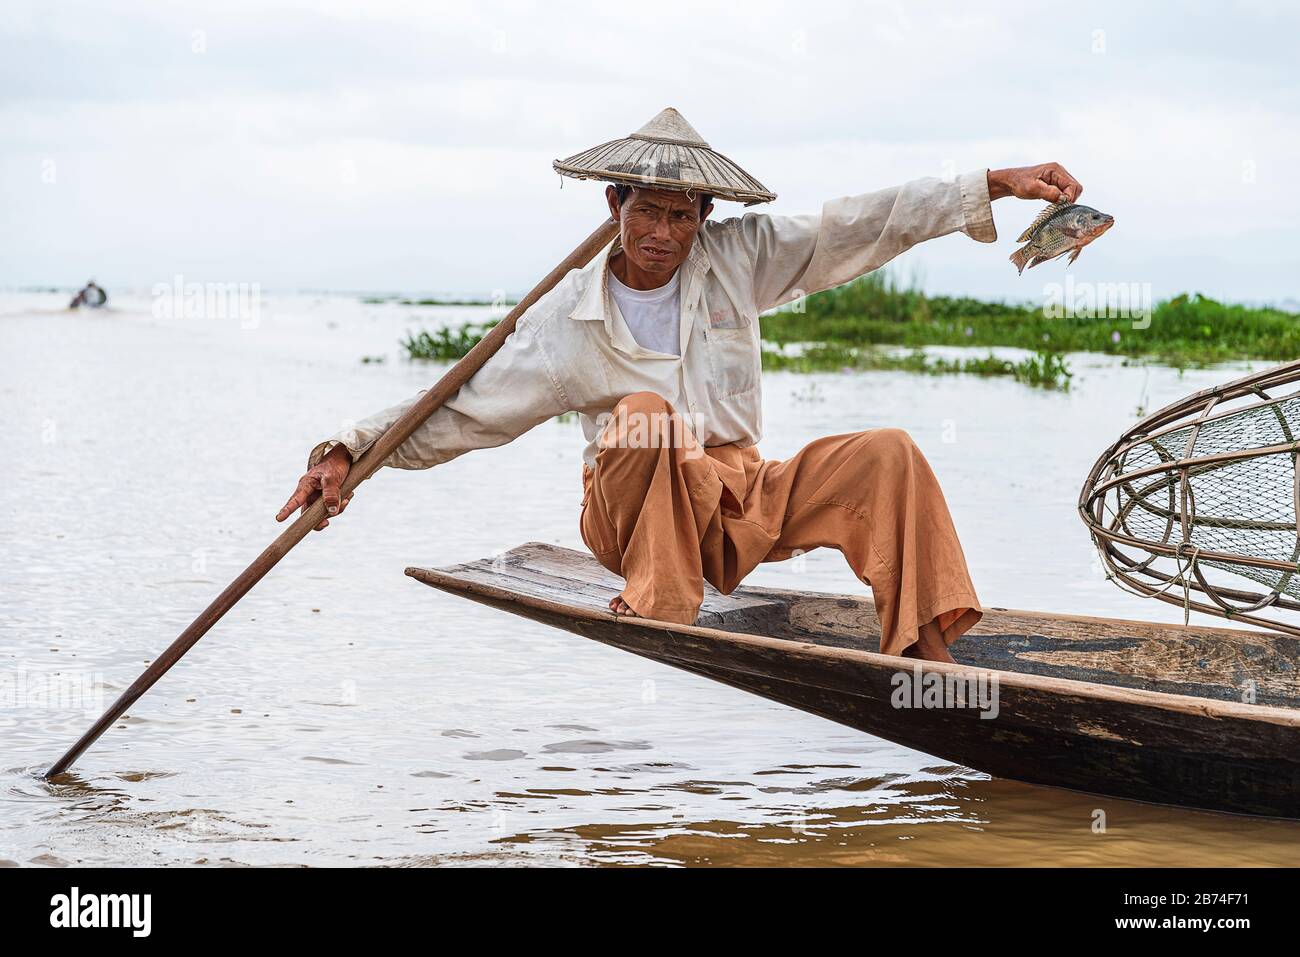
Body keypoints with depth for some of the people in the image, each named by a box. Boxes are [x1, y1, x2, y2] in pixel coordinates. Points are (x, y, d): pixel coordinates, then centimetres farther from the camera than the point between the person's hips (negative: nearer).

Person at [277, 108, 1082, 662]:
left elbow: (861, 229, -2)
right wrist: (349, 452, -18)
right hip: (634, 518, -3)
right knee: (646, 410, -33)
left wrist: (999, 185, -7)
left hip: (739, 508, 3)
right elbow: (465, 411, -6)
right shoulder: (567, 321, -6)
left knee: (887, 455, -18)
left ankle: (928, 649, -25)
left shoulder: (737, 259, 0)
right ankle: (658, 621, -36)